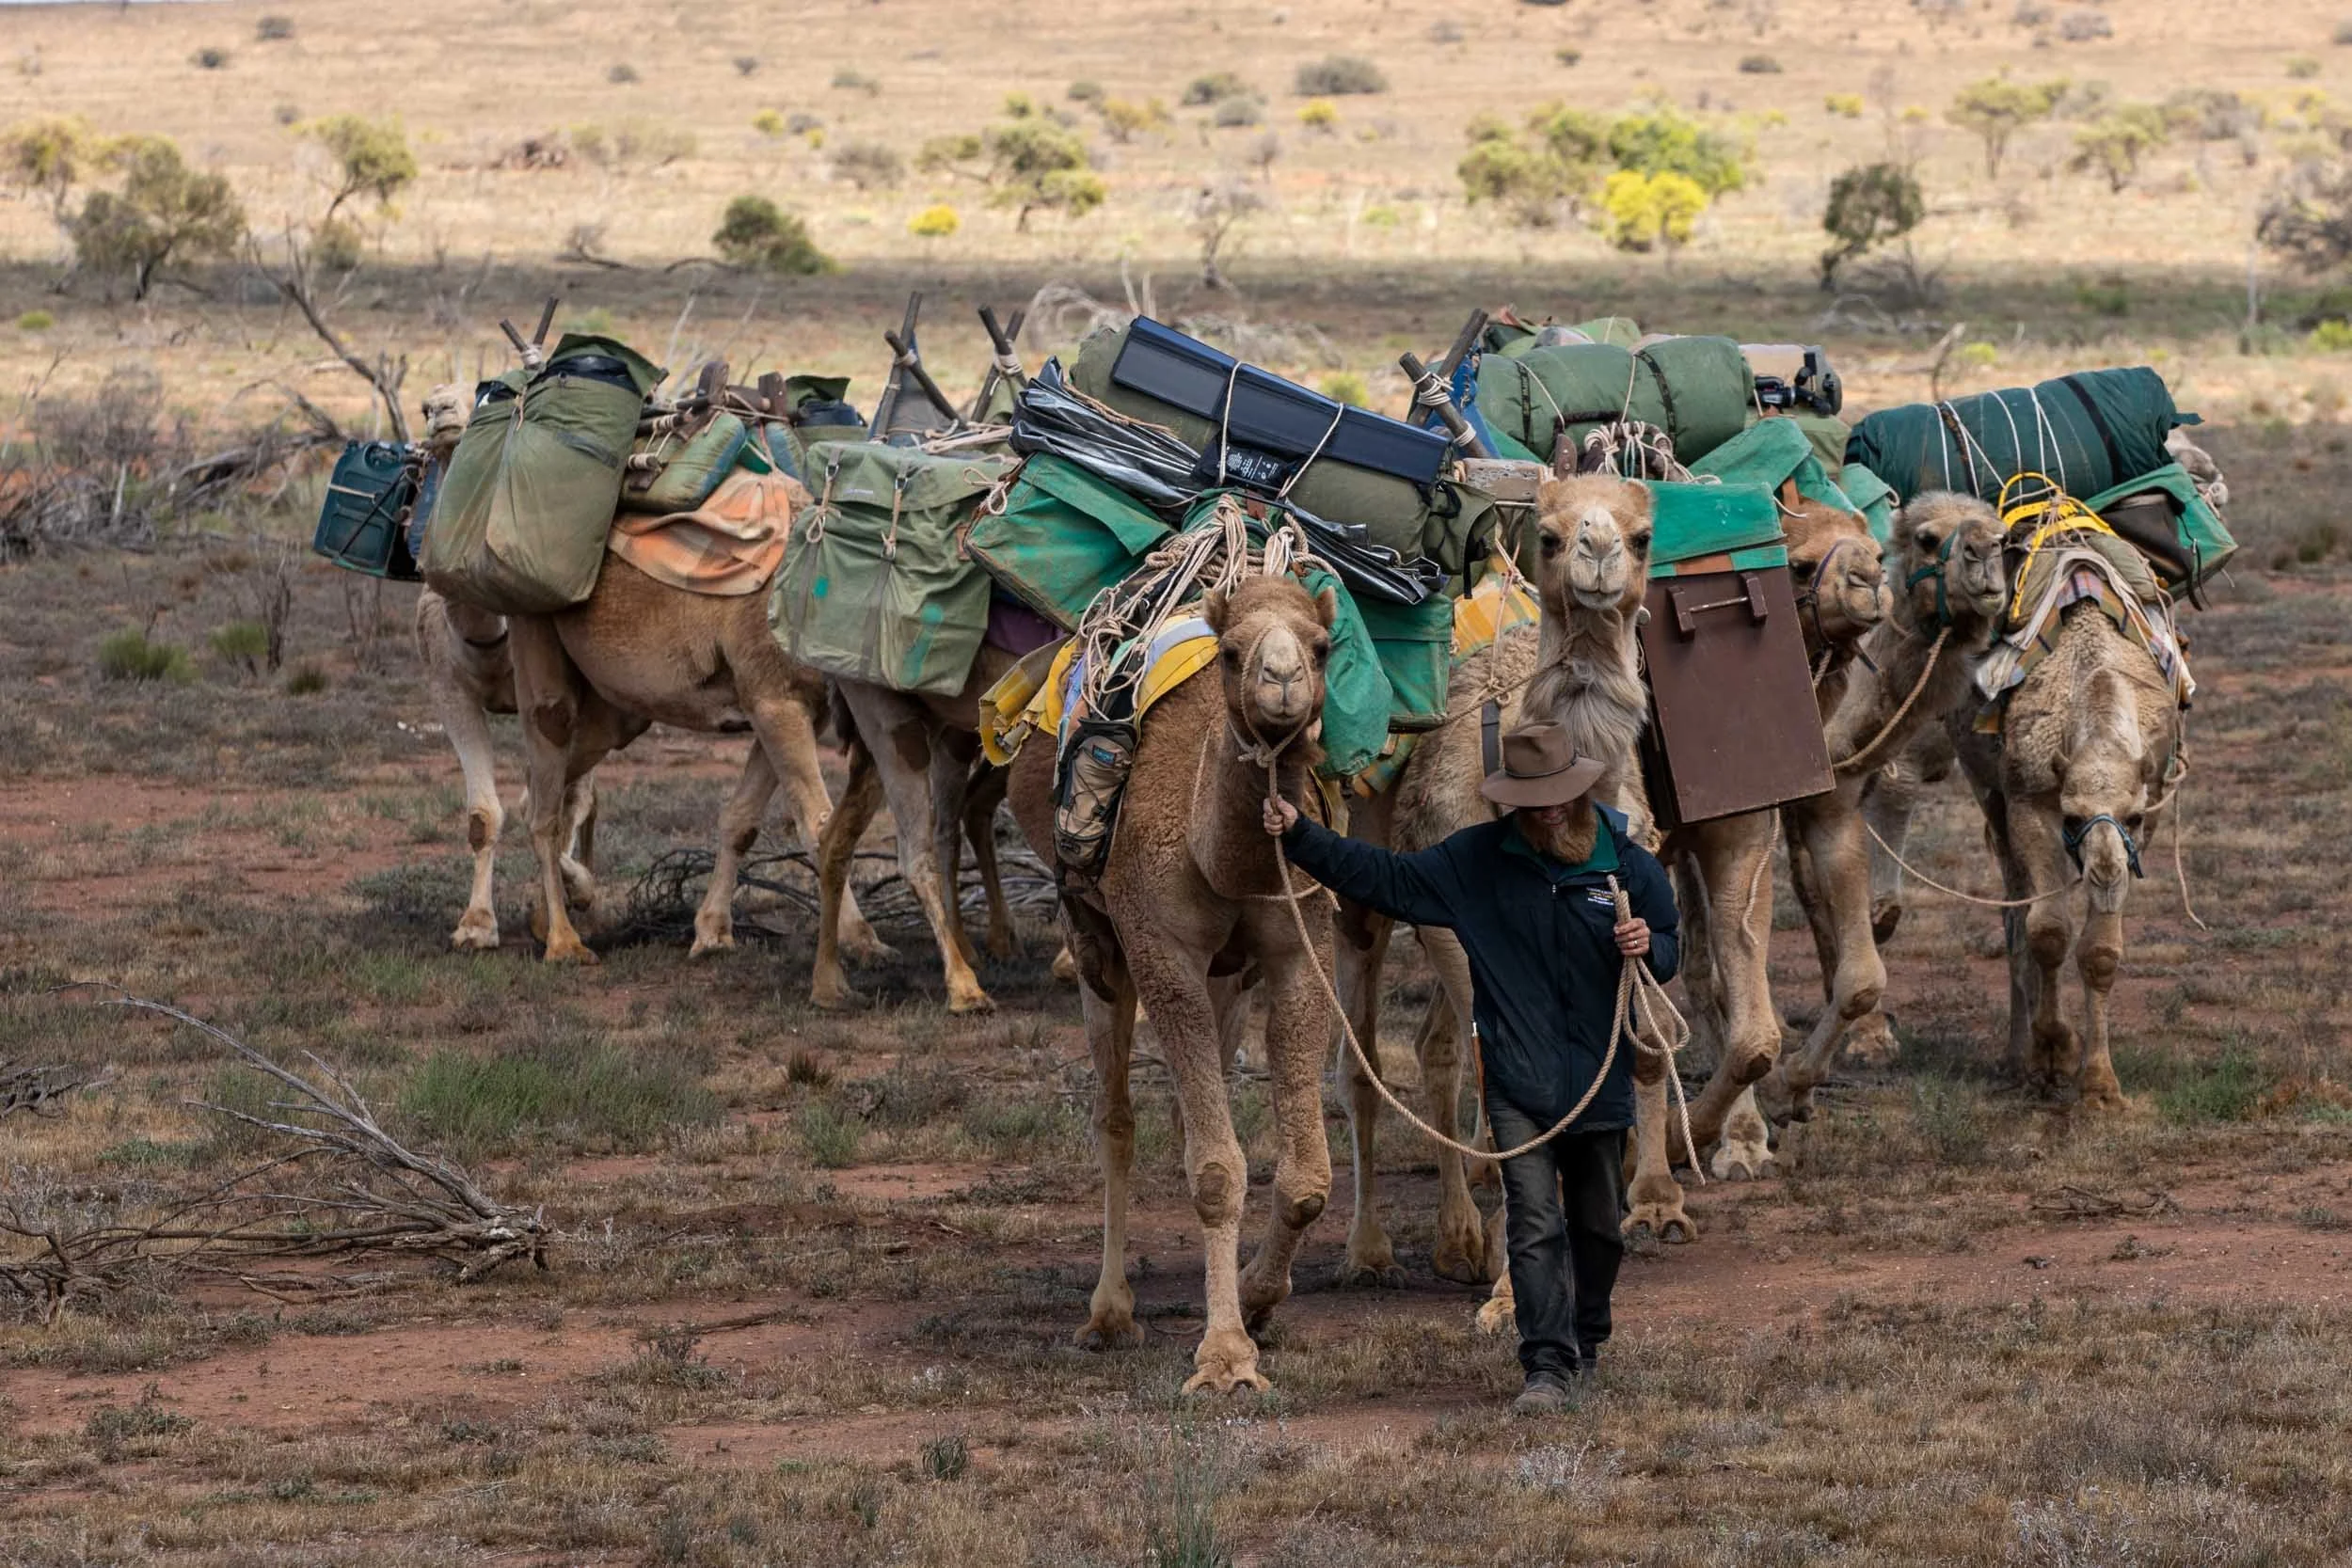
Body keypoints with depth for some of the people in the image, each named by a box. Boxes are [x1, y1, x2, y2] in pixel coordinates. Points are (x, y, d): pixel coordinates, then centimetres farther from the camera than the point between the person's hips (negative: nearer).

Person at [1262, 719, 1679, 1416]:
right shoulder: (1479, 858, -2)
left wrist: (1648, 947, -14)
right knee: (1534, 1225, -12)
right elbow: (1386, 877, -3)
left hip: (1600, 1081, 2)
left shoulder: (1630, 866, -1)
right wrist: (1300, 836, -12)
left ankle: (1588, 1336, 38)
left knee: (1599, 1225, 16)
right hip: (1518, 1083, -2)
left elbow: (1669, 952, 11)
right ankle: (1547, 1366, -14)